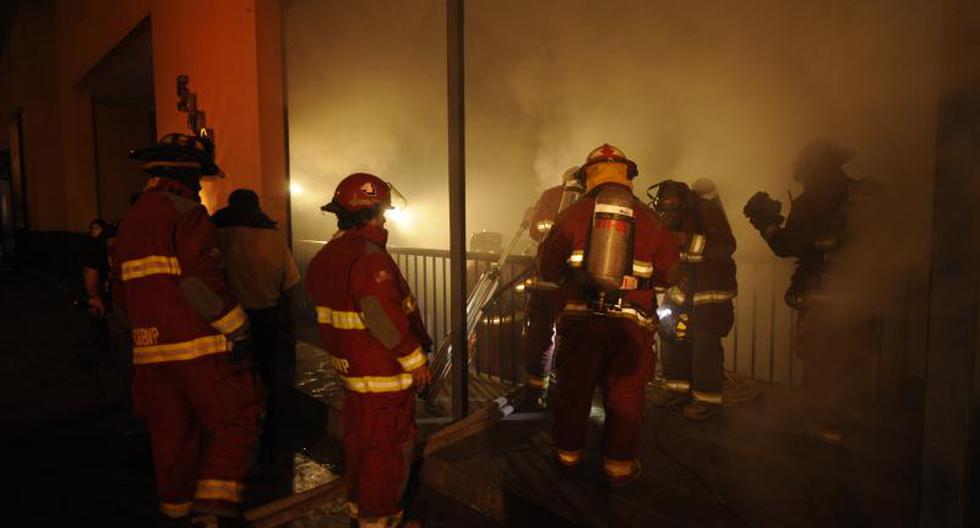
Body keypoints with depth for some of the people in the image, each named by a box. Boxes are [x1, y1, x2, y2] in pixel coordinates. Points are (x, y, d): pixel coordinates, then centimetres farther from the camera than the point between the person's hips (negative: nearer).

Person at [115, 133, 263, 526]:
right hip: (199, 346, -9)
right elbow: (202, 282, -20)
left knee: (171, 435, 18)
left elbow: (126, 289, 23)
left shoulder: (130, 218, 19)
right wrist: (237, 330, -16)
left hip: (150, 350, 9)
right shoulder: (184, 211, -10)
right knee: (235, 420, 1)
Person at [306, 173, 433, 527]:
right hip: (384, 371, -10)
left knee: (358, 438, 23)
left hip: (351, 367, 10)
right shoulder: (368, 257, -24)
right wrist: (415, 360, -16)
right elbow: (385, 318, -26)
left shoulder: (326, 256, 7)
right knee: (389, 446, 7)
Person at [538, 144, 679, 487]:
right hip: (631, 322, 0)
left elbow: (546, 266, 3)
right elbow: (669, 272, 11)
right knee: (625, 395, 11)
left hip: (580, 319, 0)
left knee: (573, 389, 15)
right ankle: (619, 465, 22)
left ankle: (568, 455, 30)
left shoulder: (575, 213, 2)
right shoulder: (648, 218, 5)